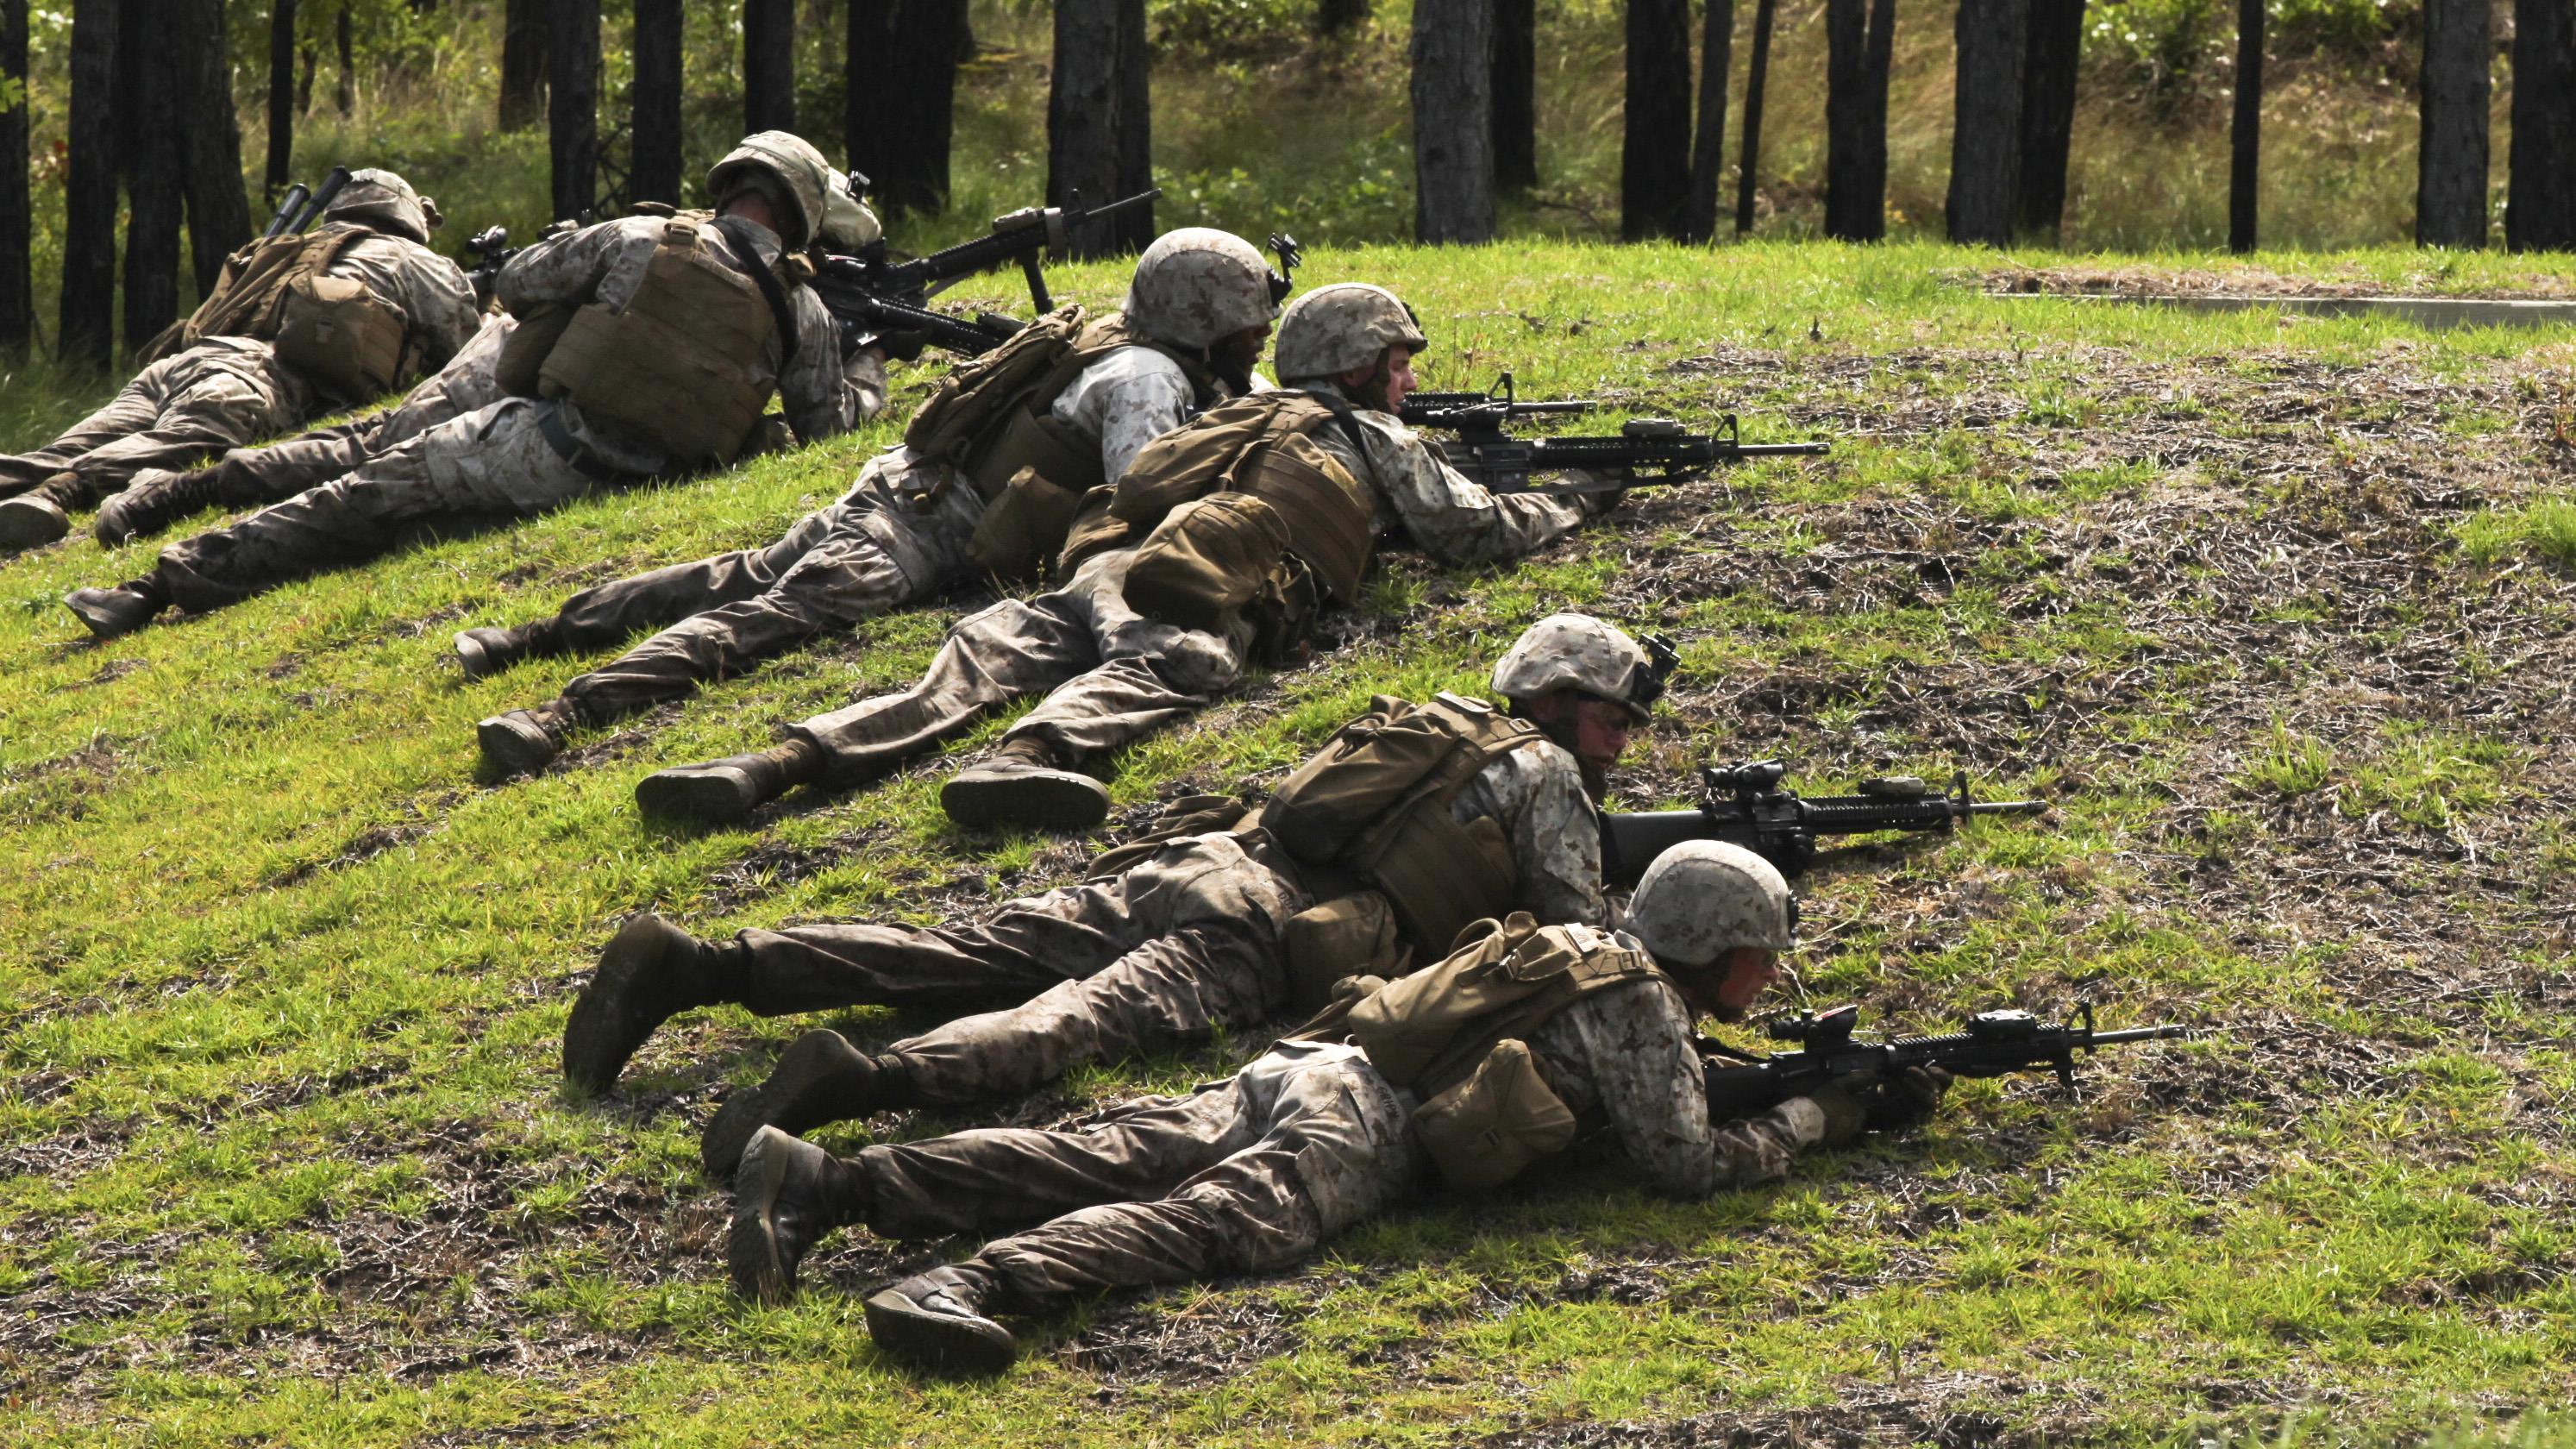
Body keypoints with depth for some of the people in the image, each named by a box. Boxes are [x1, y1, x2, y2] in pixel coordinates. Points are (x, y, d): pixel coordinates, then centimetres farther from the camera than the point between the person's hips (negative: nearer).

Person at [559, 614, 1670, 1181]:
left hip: (1185, 863, 7)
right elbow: (1577, 940, 8)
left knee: (947, 962, -4)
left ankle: (697, 964, -18)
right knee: (1077, 1024, -28)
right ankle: (868, 1078, -54)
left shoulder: (1432, 725, 34)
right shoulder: (1545, 770, 11)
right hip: (1262, 928, -7)